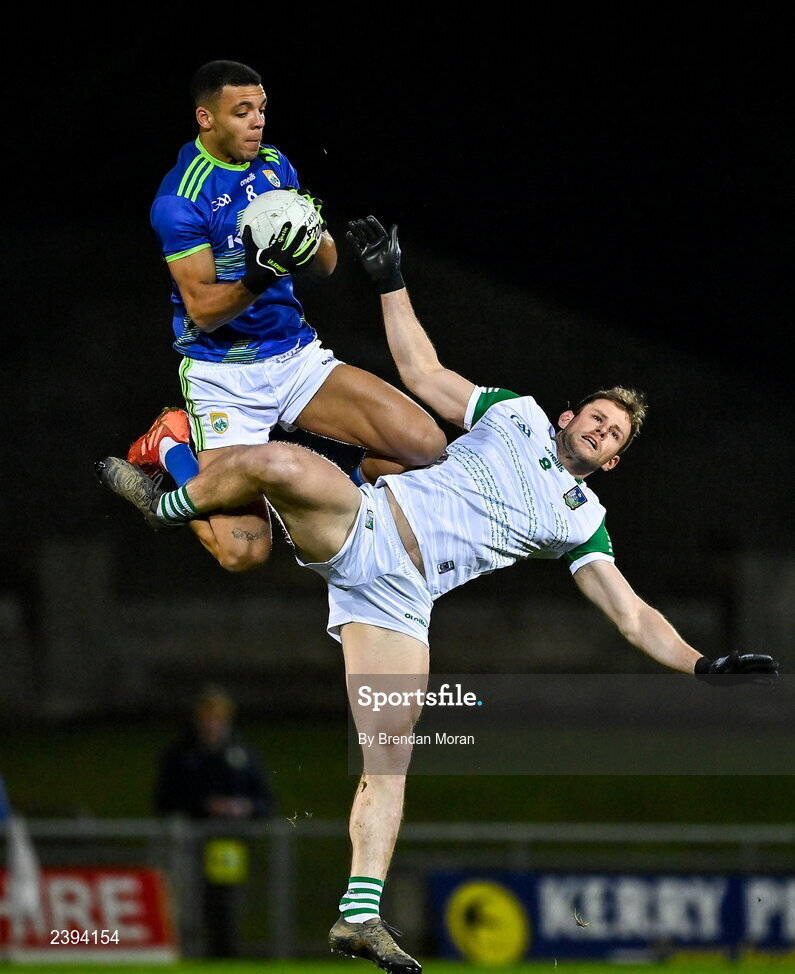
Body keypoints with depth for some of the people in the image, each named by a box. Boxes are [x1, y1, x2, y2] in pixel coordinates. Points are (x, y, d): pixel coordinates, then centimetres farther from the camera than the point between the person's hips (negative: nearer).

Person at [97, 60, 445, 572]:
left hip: (298, 357, 6)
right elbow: (203, 310, -16)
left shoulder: (274, 166, 8)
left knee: (424, 443, -15)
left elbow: (327, 266, 8)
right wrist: (256, 281, -35)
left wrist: (313, 232, -15)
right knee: (242, 549, -19)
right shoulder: (180, 198, -13)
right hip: (224, 373, -6)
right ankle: (172, 448, 8)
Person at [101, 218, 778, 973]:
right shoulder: (517, 413, 20)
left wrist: (701, 664, 1)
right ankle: (167, 505, -1)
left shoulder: (580, 521, 21)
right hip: (366, 522, -2)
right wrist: (389, 281, 13)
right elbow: (422, 372, 20)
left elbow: (633, 617, 16)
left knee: (390, 753, -13)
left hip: (402, 597, 2)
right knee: (281, 463, -32)